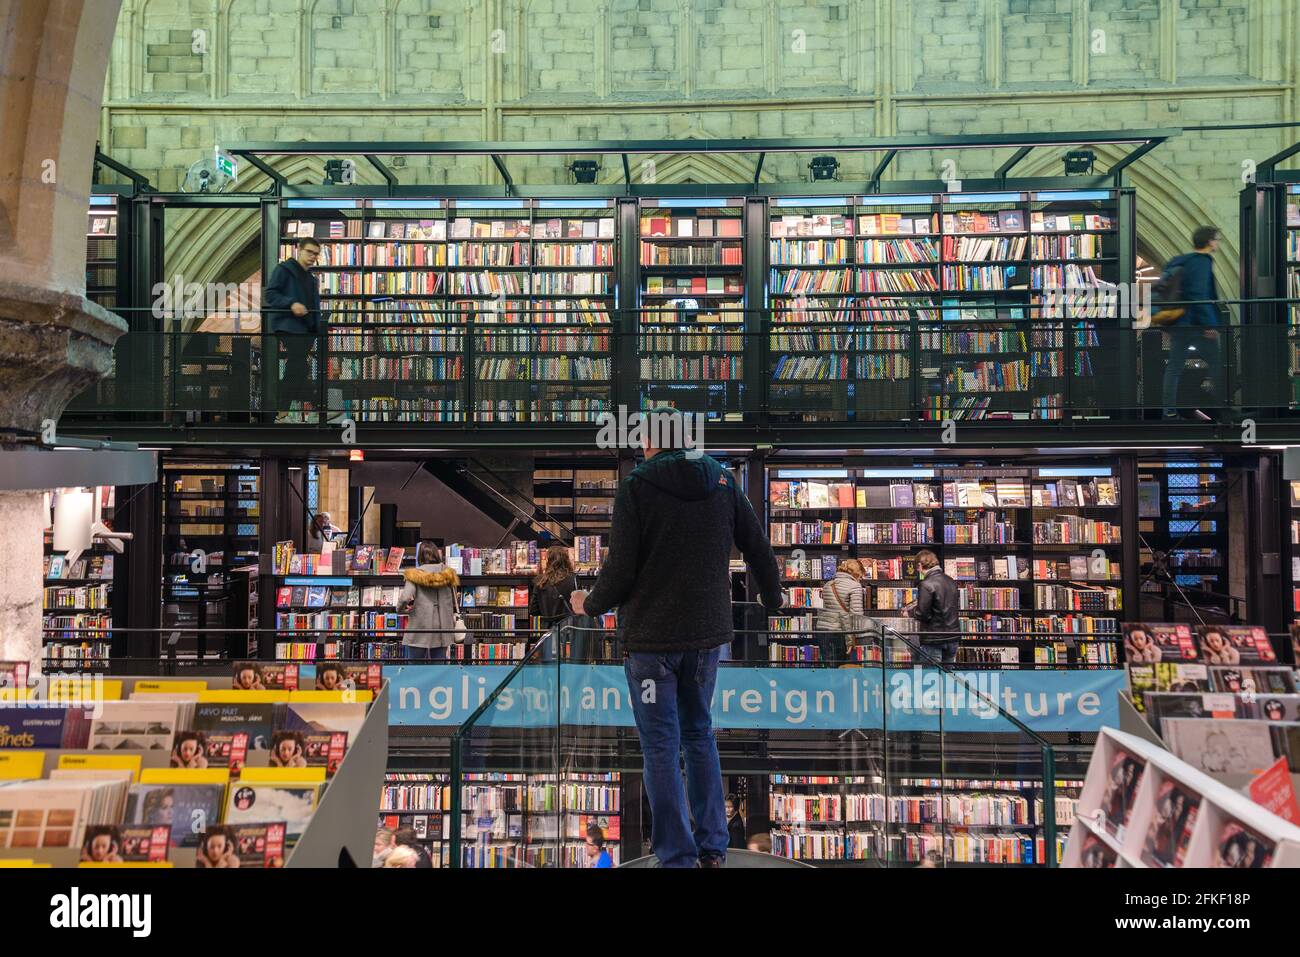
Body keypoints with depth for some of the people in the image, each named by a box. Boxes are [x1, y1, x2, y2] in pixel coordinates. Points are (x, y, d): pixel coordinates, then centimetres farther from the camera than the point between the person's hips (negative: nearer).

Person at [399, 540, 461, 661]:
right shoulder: (447, 573, 3)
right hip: (442, 630, 3)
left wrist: (402, 607, 0)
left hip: (420, 629, -3)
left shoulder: (415, 575, -8)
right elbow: (454, 602, 9)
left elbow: (406, 598, -18)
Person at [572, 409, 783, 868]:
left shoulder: (637, 487, -10)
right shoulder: (723, 481, 3)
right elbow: (759, 550, 7)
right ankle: (713, 846, 25)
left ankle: (678, 855, 10)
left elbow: (620, 569, -12)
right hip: (707, 632, 5)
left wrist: (590, 605, 7)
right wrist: (773, 600, 23)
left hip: (652, 636, -5)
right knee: (699, 734, 19)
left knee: (661, 745, 5)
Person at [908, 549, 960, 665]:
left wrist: (910, 612, 2)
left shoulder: (927, 584, -17)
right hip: (952, 637, 7)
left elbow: (922, 614, -19)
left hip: (933, 639, -7)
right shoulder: (950, 581, 7)